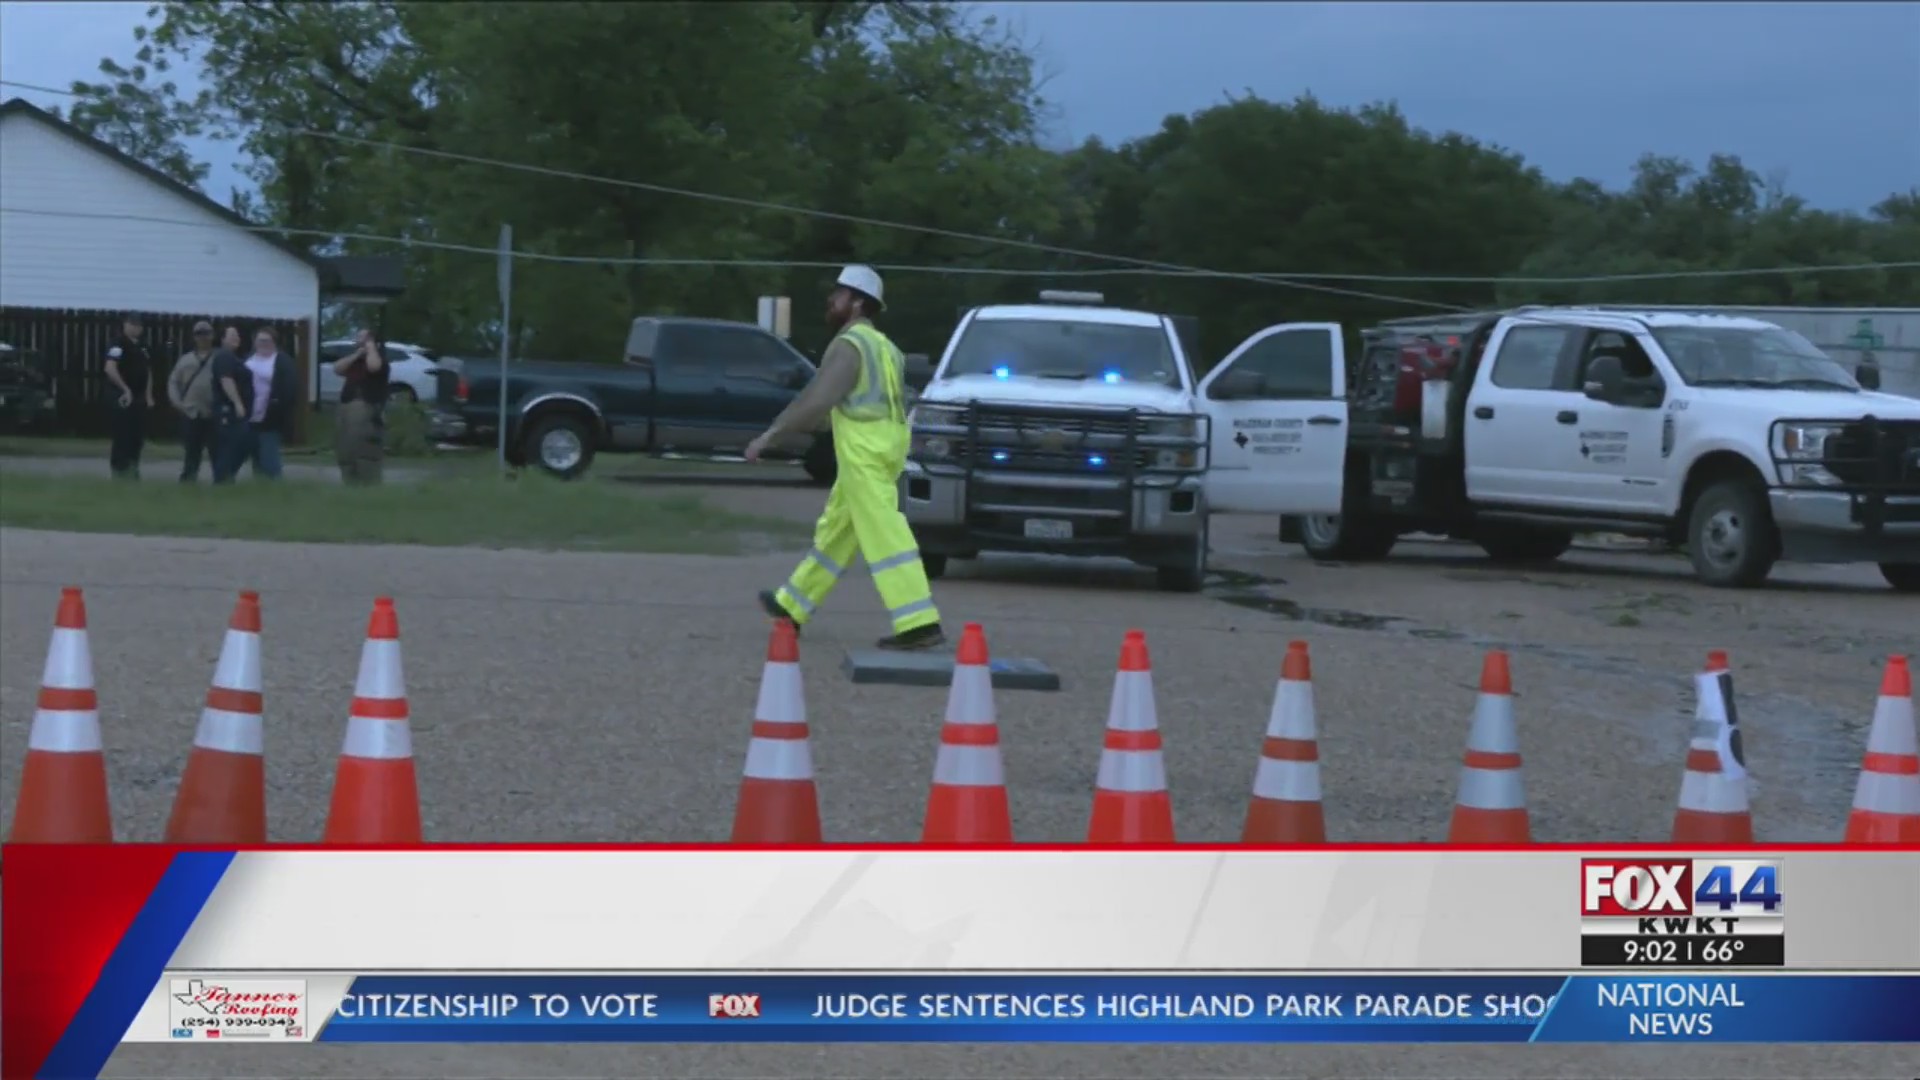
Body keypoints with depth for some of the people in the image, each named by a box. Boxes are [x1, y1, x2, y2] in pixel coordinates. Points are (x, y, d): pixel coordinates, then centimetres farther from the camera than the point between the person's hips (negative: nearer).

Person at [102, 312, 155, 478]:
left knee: (137, 436, 10)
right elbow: (110, 369, -23)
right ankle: (119, 470, -1)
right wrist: (126, 390, -23)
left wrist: (148, 395, 12)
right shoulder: (118, 345, -11)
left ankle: (131, 469, 19)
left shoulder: (143, 348, 15)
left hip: (139, 397, 8)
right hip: (122, 398, -8)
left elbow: (148, 372, 22)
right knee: (122, 436, -7)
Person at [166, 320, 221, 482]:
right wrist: (176, 401, -1)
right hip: (190, 414, 3)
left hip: (213, 415, -3)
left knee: (217, 451, -3)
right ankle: (187, 480, 11)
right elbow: (173, 381, 14)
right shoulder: (186, 359, 15)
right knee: (190, 452, 5)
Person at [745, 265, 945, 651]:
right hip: (883, 446, 10)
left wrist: (769, 435, -14)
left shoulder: (849, 345, -11)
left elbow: (817, 401, -18)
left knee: (883, 536, -13)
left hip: (863, 454, -10)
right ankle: (791, 606, 31)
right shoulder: (883, 346, 19)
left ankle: (919, 625, -20)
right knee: (835, 531, 19)